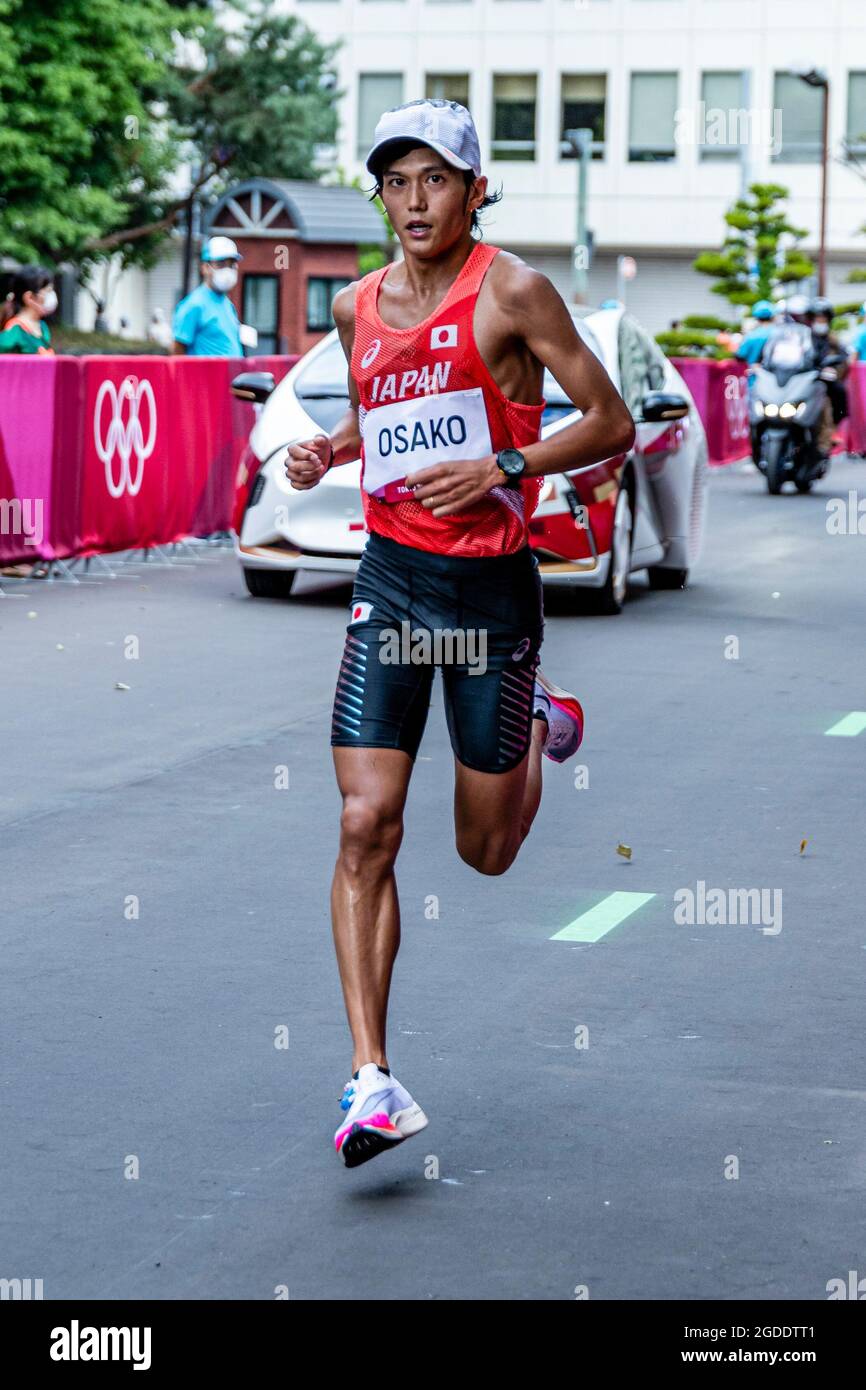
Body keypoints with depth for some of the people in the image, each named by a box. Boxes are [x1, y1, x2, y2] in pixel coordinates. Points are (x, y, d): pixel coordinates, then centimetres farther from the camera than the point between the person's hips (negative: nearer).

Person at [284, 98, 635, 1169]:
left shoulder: (510, 292, -8)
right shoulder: (357, 307, 8)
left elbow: (611, 423, -6)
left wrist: (502, 467, -20)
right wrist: (327, 449, 6)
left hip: (492, 585, -3)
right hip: (390, 579, 4)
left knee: (485, 850, 9)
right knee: (366, 827, -10)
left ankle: (539, 722, 42)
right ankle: (372, 1078, -7)